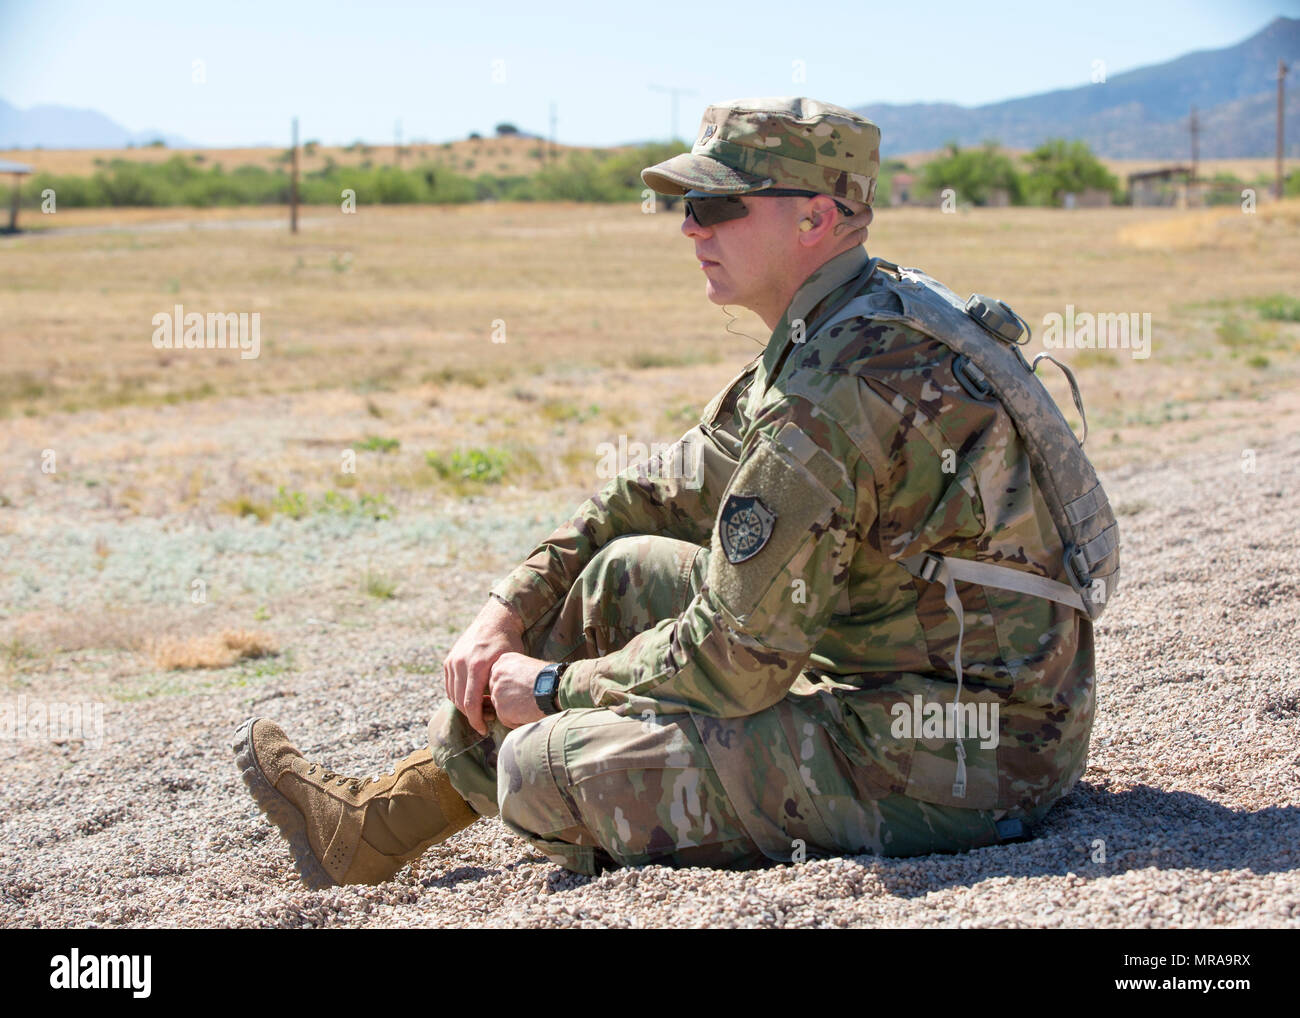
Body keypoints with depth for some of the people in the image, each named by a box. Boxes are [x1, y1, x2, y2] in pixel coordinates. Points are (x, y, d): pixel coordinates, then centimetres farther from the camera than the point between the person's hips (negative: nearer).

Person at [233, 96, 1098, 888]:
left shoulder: (833, 392, -23)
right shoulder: (878, 328, 10)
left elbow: (731, 662, -20)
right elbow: (658, 496, 18)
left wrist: (557, 686, -4)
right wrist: (505, 613, 12)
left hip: (945, 774, -10)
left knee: (545, 762, -15)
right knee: (626, 569, 14)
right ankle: (380, 824, 19)